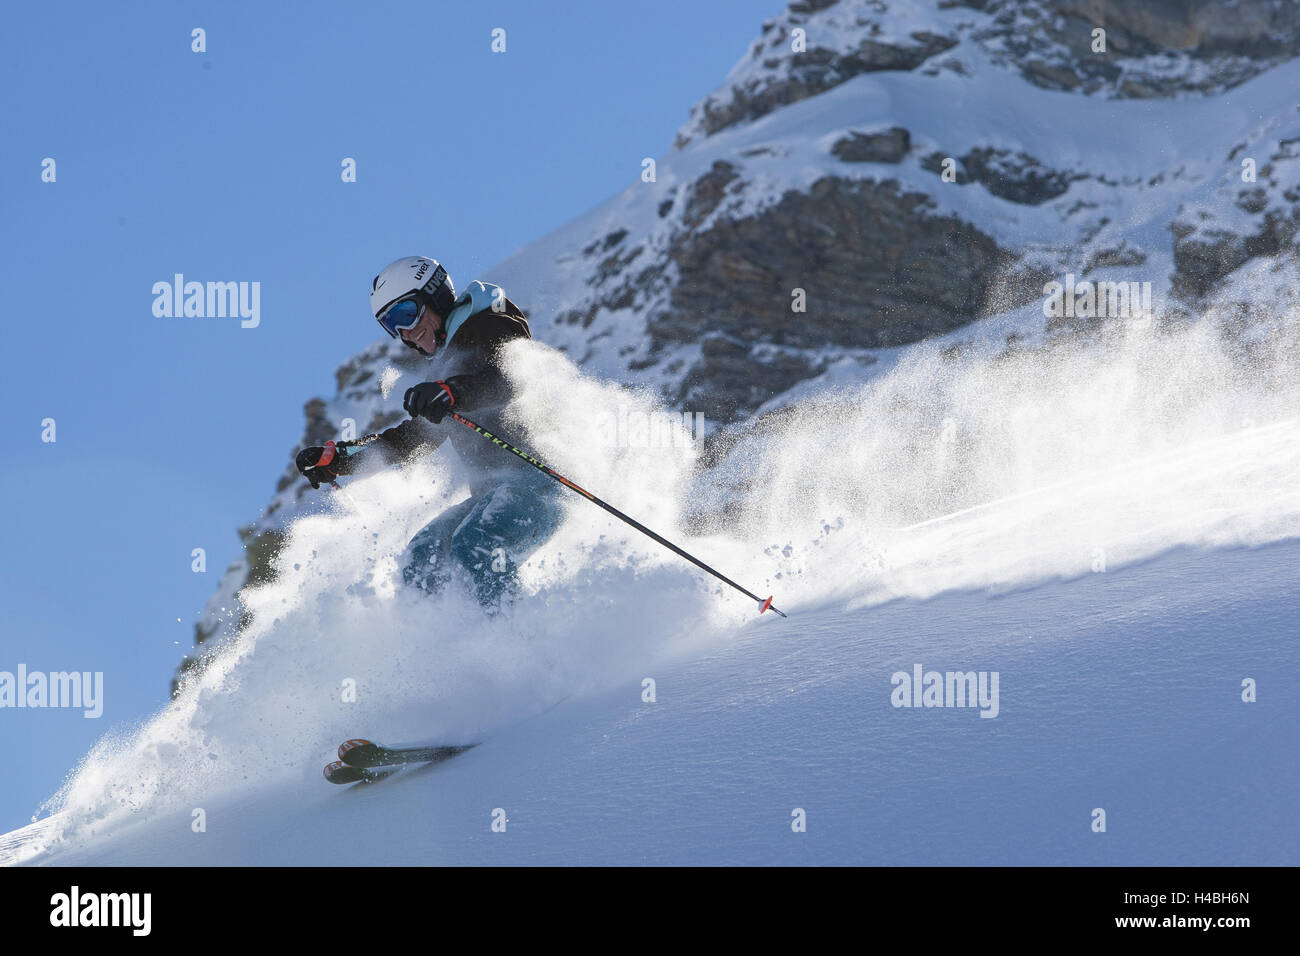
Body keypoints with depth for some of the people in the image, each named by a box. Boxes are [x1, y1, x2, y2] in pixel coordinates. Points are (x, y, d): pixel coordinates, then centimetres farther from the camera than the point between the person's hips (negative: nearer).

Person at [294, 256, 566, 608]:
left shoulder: (489, 328, -2)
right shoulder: (453, 359, 26)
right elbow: (414, 437, 33)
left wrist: (453, 393, -42)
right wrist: (338, 459, 26)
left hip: (537, 478, -10)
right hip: (493, 492, 10)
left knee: (472, 547, -33)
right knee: (420, 560, -9)